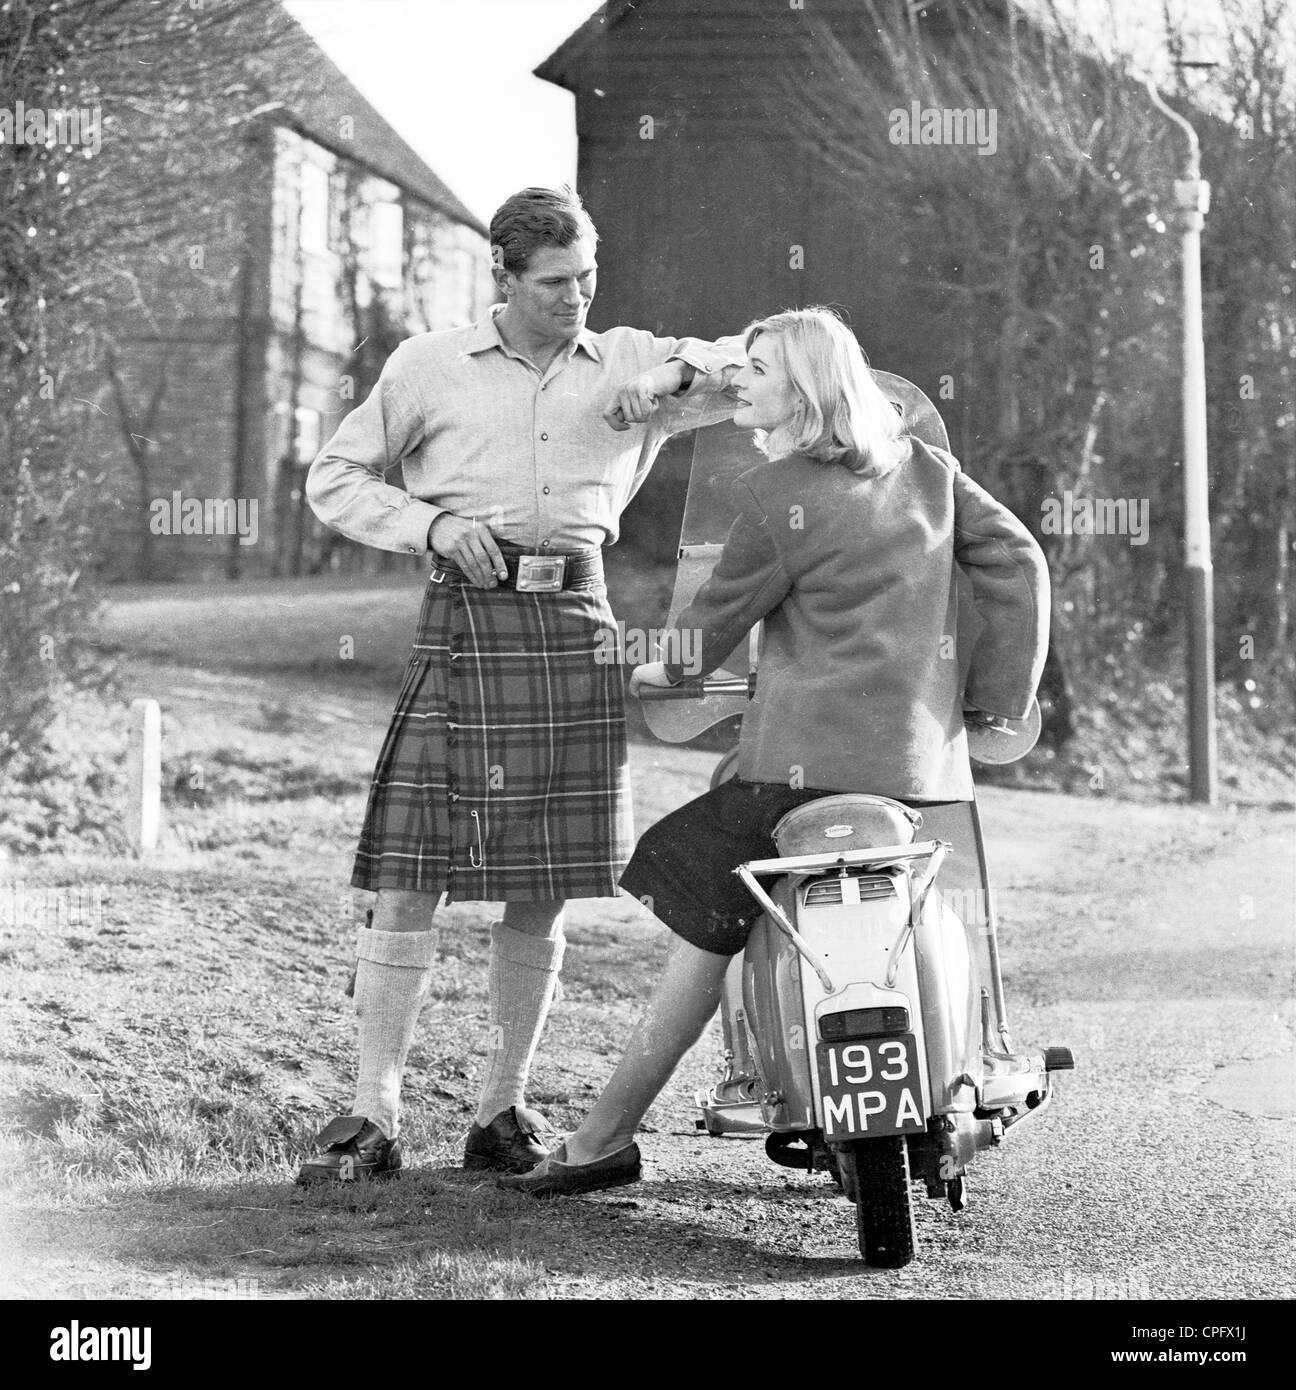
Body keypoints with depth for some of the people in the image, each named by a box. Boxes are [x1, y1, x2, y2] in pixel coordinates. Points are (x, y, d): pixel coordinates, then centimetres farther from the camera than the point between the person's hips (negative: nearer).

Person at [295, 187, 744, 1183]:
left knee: (544, 888, 4)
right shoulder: (429, 367, 8)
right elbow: (335, 477, 11)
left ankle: (504, 1109, 14)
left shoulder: (628, 363, 13)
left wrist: (680, 372, -10)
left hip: (577, 625, 2)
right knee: (408, 876, -8)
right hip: (465, 616, -2)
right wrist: (433, 525, -5)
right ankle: (375, 1117, -4)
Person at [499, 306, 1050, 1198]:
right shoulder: (927, 470, 13)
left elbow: (716, 623, 2)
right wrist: (999, 688, 12)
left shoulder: (779, 495, -6)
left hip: (811, 759, -7)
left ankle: (607, 1139, -1)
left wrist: (649, 672, 20)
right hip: (930, 765, 7)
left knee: (707, 930, -2)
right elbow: (1018, 562, 11)